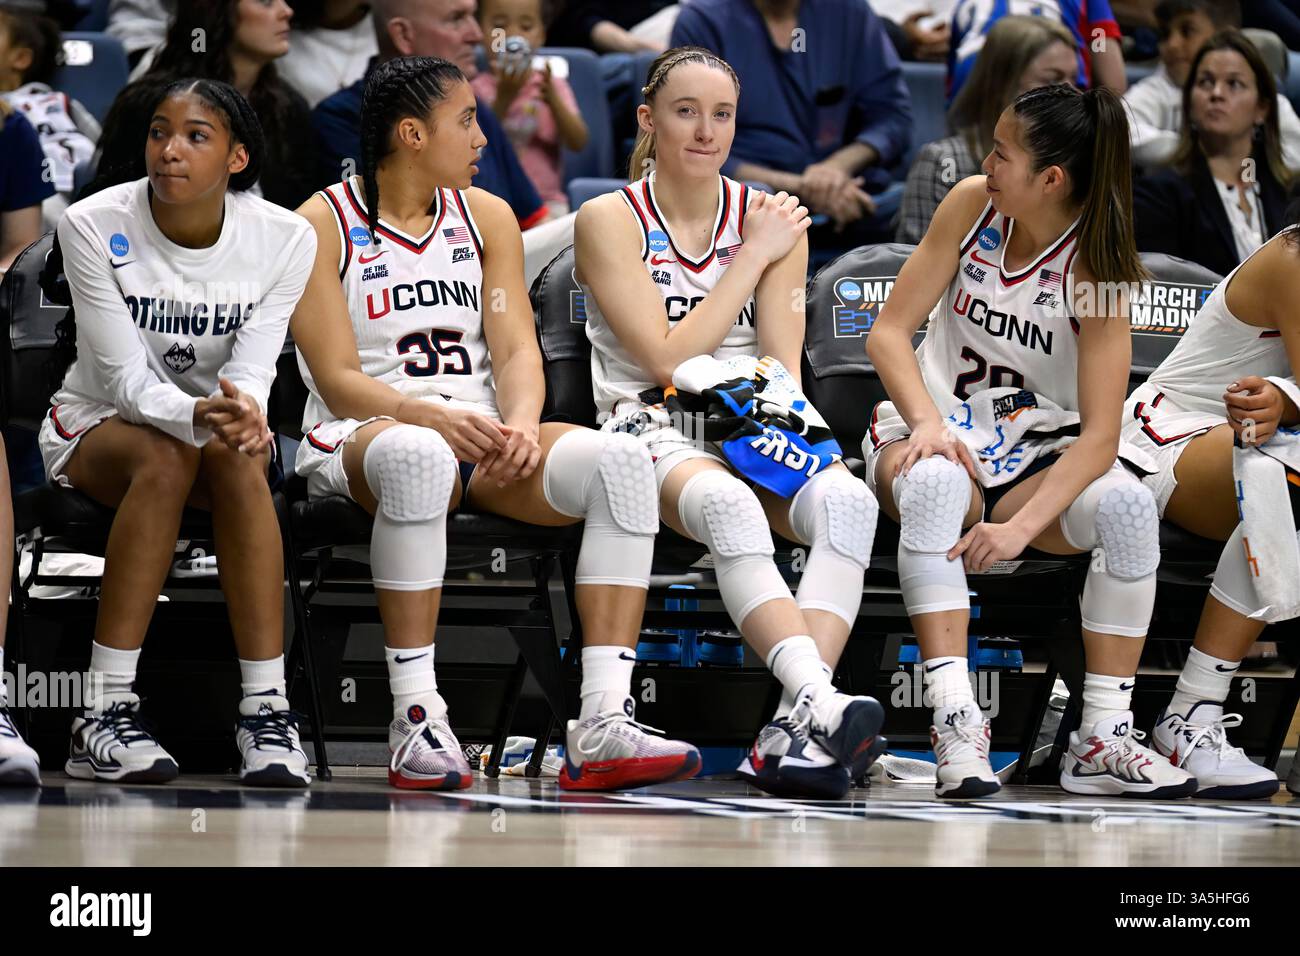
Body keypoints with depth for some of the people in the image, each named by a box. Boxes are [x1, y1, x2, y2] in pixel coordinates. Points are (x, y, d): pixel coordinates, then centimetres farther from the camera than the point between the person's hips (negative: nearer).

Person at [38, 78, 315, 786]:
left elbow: (251, 374, -16)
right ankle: (103, 715, -38)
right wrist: (195, 415, -41)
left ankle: (266, 712, -38)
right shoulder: (94, 226, -16)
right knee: (166, 460, -36)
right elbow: (125, 378, -20)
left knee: (238, 460, -35)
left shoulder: (284, 240, -11)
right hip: (96, 425, -2)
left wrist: (245, 413, -42)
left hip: (213, 421, 2)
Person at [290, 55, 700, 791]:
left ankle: (604, 726, -33)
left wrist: (520, 425, -17)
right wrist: (432, 416, -26)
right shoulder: (323, 226, 0)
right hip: (361, 436, -5)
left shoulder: (487, 217, 15)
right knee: (419, 455, -42)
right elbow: (339, 380, -9)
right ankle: (417, 721, -39)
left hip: (483, 436, 5)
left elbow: (518, 349, 5)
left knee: (621, 461, -23)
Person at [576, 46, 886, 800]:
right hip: (655, 429, -3)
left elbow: (783, 365, 8)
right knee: (726, 504, -39)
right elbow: (665, 356, -7)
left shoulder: (773, 220, 14)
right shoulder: (610, 220, 4)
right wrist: (754, 258, -3)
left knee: (847, 499, -32)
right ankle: (821, 703, -57)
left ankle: (797, 732, -46)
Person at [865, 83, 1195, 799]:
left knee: (1126, 504, -32)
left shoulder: (1094, 269, -15)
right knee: (934, 482, -36)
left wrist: (1020, 527, -34)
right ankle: (955, 721, -40)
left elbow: (1100, 435, -21)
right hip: (940, 433, 1)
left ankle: (1103, 738, -24)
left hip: (1037, 457, -1)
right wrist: (926, 423, -23)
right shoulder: (973, 205, -6)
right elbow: (889, 331, -4)